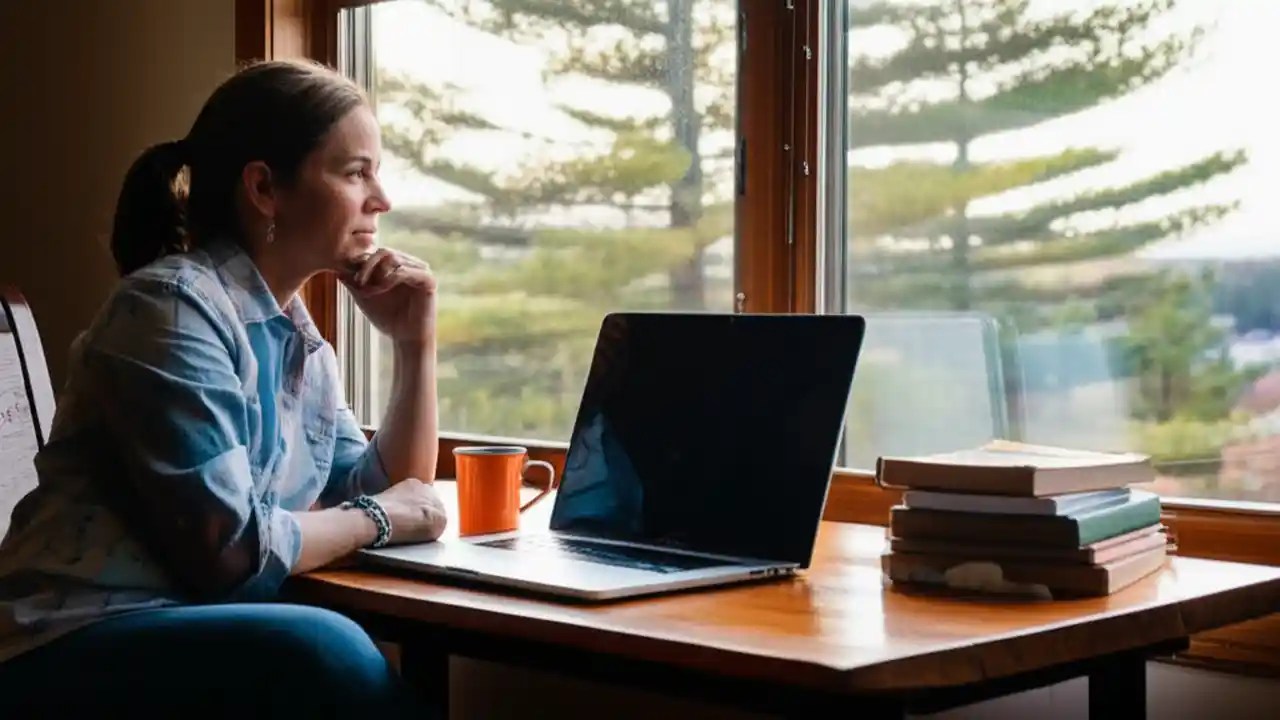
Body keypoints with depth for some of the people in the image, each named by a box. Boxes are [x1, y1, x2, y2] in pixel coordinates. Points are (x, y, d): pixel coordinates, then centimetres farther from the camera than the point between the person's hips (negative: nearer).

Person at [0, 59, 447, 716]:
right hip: (71, 648, -7)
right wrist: (375, 516, -5)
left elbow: (390, 492, 17)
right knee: (323, 651, -31)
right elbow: (228, 550, -20)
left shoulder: (298, 338, 13)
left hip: (192, 634, 8)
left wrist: (415, 345, 9)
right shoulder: (171, 305, -13)